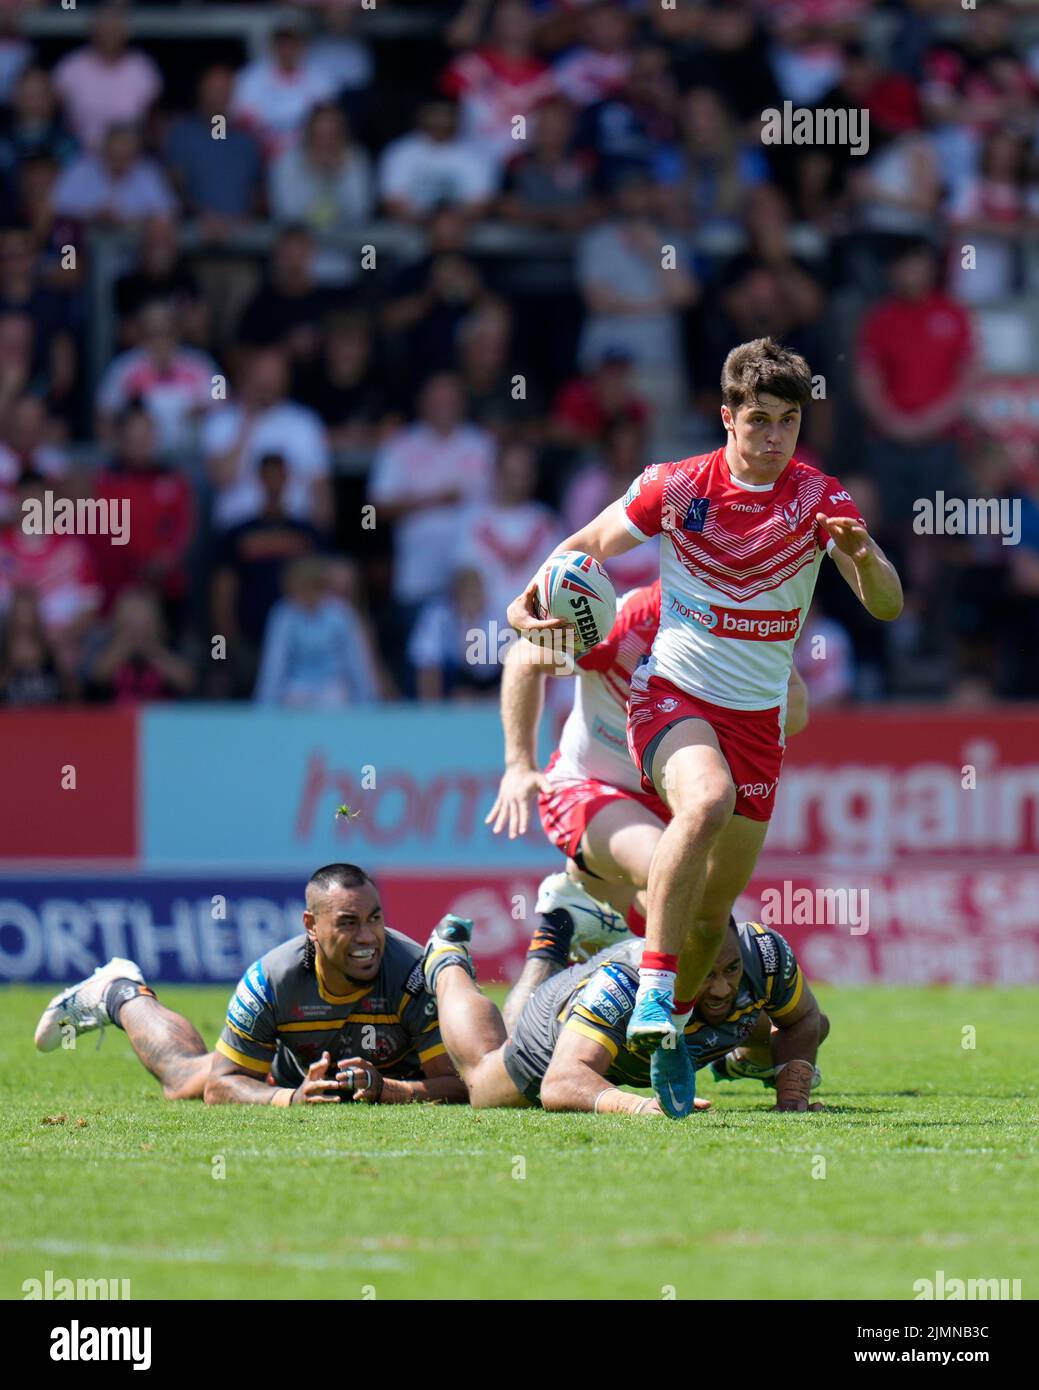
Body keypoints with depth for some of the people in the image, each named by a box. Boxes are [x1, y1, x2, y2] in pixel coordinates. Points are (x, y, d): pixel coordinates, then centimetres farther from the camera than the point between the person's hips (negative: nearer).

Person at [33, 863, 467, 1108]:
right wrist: (293, 1098, -48)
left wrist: (382, 1089, -56)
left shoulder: (415, 974, -42)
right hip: (295, 1072, 1)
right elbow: (220, 1085, -29)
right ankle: (121, 995, 48)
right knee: (184, 1078, 20)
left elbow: (459, 1083, -39)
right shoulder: (271, 979, -37)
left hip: (394, 1078, -1)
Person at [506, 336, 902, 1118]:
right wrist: (529, 600, -9)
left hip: (759, 718, 3)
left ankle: (672, 1031, 31)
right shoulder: (675, 488, -6)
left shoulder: (820, 499, -4)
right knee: (706, 800, -36)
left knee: (718, 904, 6)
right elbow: (587, 545, 9)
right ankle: (652, 990, -35)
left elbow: (887, 605, -11)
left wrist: (864, 557, -33)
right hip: (672, 695, -3)